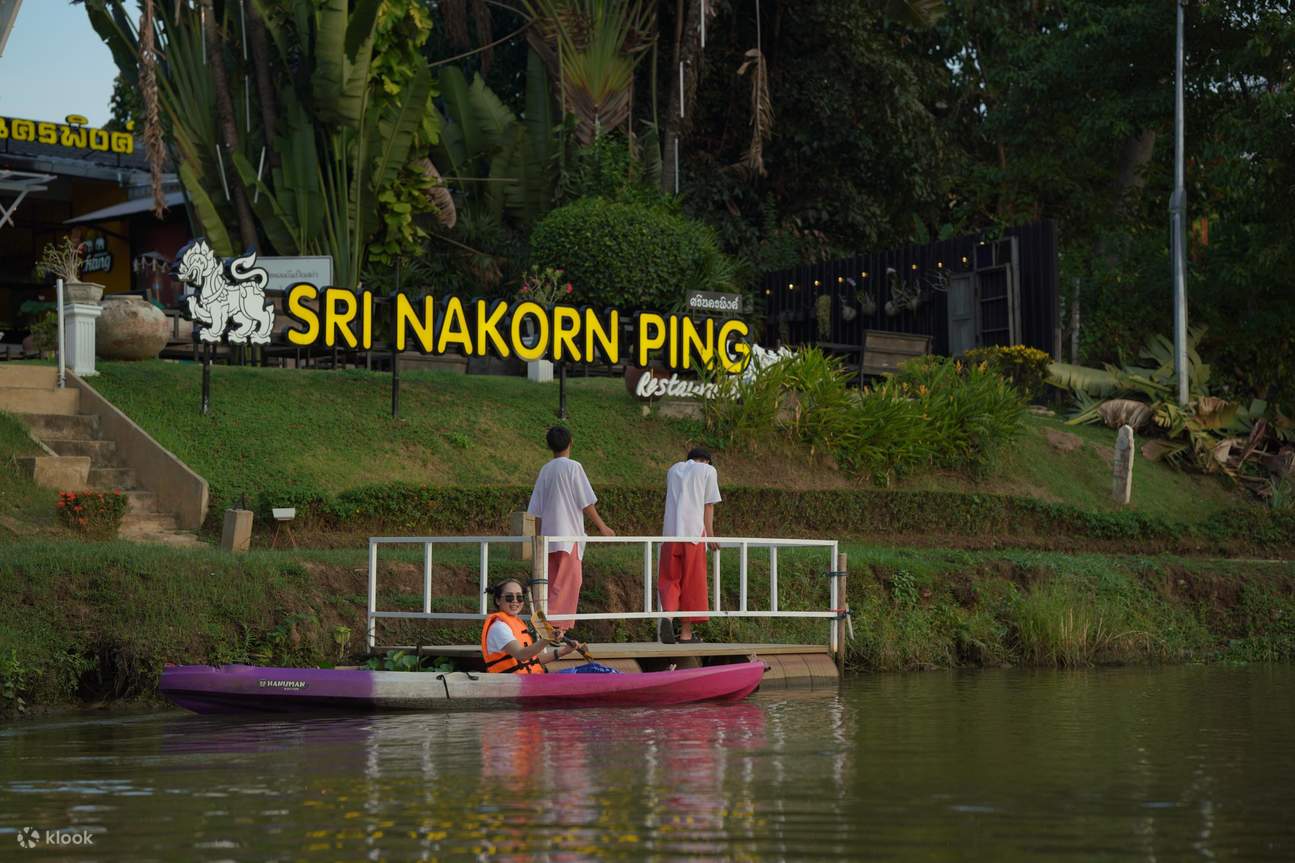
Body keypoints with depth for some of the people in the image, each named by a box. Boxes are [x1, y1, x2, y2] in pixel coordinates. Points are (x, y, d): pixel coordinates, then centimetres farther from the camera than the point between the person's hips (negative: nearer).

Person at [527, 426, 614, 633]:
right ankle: (555, 627, -16)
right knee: (568, 584, -5)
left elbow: (536, 510, 11)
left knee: (552, 585, 11)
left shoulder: (545, 470, 11)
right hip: (569, 534, -6)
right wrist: (602, 527, 3)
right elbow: (586, 502, -7)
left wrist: (538, 538, 16)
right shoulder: (573, 467, -6)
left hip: (548, 535, 6)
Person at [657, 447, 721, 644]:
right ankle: (686, 631, 6)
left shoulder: (674, 469, 19)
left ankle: (667, 615, -19)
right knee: (691, 582, 4)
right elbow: (708, 505, -1)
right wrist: (710, 534, -1)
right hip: (694, 531, -3)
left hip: (671, 531, 3)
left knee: (669, 578, 8)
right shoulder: (708, 470, 6)